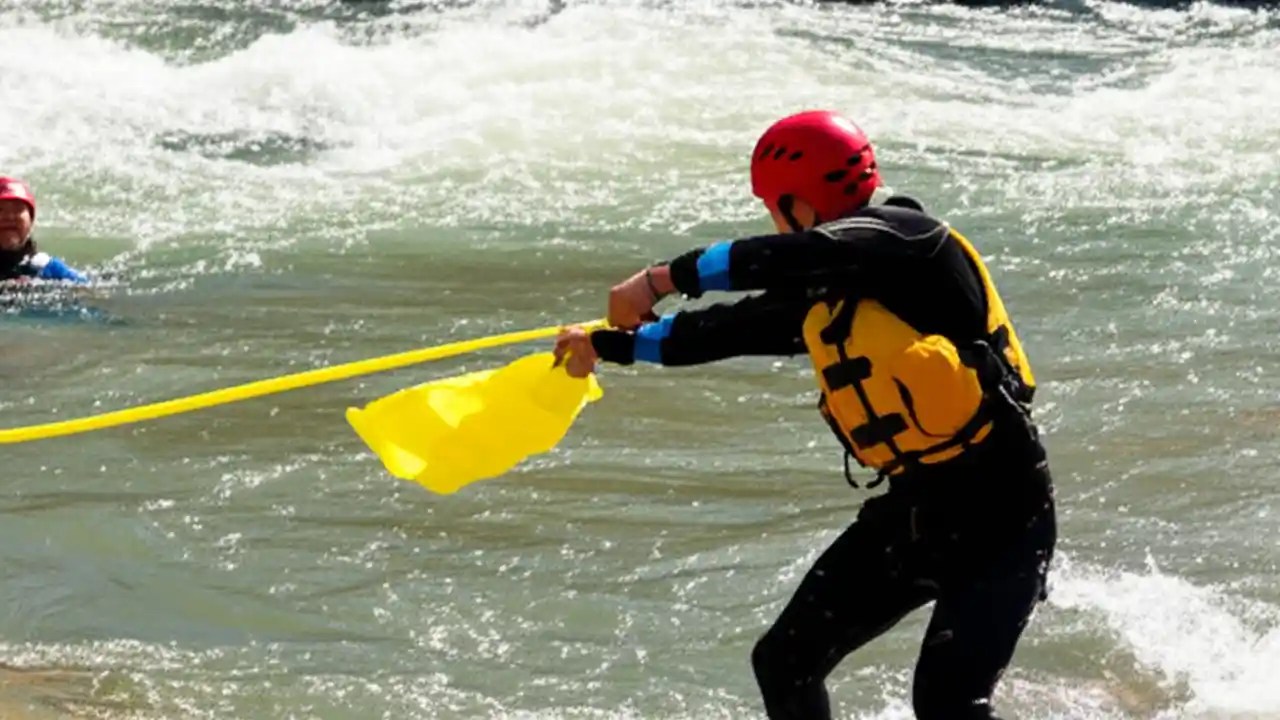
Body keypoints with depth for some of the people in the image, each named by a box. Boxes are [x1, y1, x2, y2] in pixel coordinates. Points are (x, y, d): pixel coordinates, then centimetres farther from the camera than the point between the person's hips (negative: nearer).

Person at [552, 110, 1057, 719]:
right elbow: (735, 328, 24)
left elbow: (801, 254, -32)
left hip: (1000, 509, -9)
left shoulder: (910, 240, -14)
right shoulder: (821, 293, 10)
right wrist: (609, 345, 34)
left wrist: (665, 278, -33)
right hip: (912, 508, 9)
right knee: (784, 663, 11)